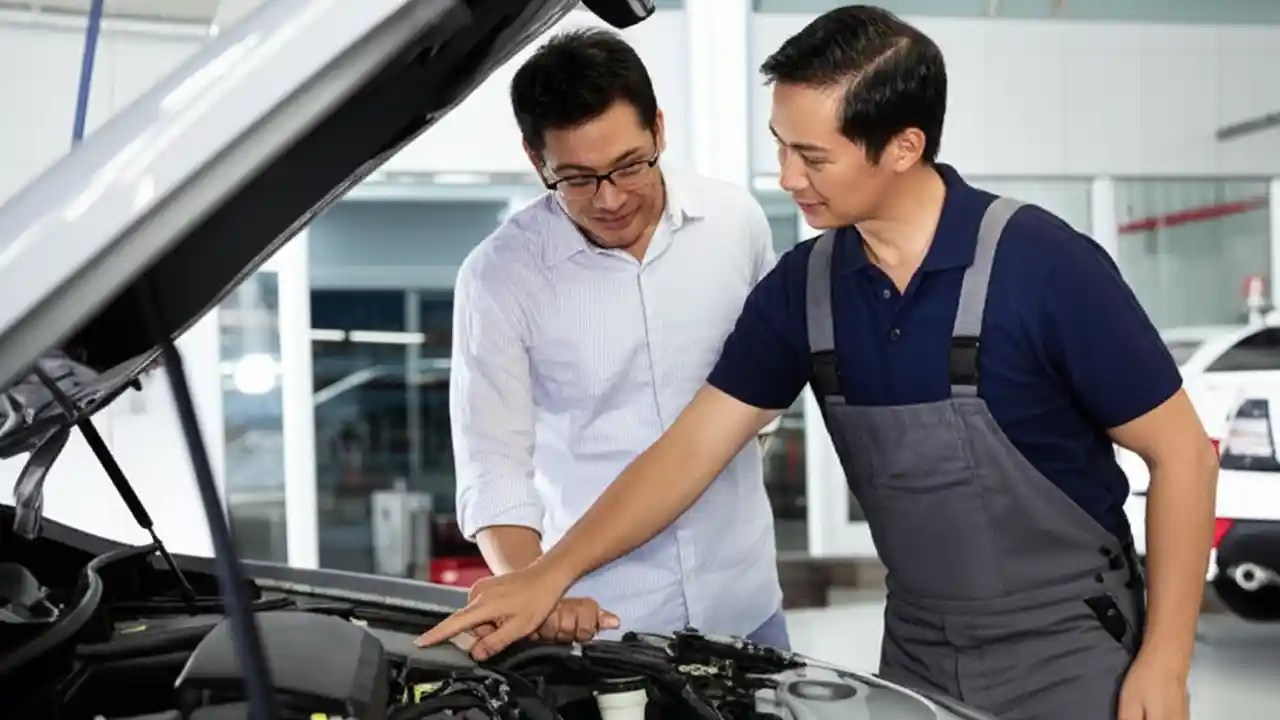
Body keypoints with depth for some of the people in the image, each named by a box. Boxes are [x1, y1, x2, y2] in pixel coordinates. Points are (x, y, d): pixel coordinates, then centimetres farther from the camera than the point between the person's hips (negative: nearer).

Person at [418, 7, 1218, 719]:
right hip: (918, 651, 5)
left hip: (1066, 651, -4)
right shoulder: (804, 285, -5)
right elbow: (692, 447, -1)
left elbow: (1182, 452, -12)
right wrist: (549, 574, -7)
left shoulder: (1044, 266, -19)